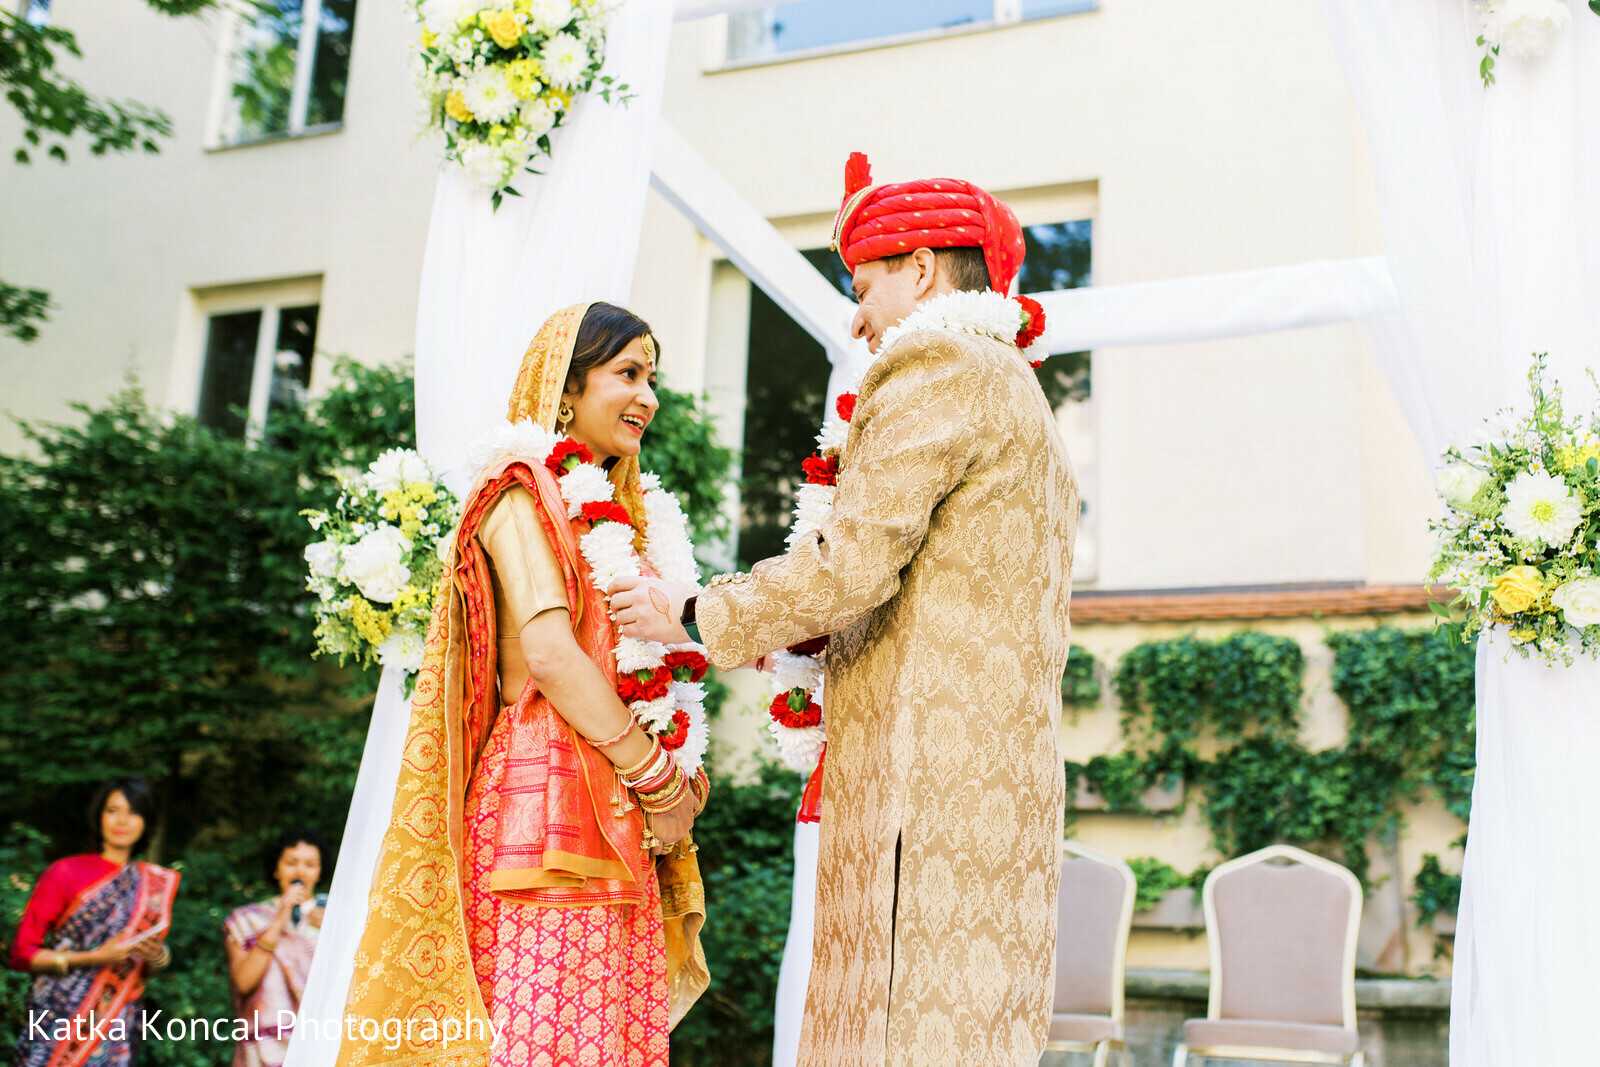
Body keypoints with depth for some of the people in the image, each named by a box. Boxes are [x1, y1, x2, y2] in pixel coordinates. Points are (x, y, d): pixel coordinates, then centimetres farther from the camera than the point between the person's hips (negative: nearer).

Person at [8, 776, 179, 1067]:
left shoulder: (156, 883, 11)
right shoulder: (65, 873, -2)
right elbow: (22, 954, -4)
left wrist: (158, 957, -4)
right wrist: (95, 957, -14)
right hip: (59, 1023, -3)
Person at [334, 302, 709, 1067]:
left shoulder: (626, 515, 23)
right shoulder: (525, 492, -1)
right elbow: (548, 652, -13)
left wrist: (681, 776, 5)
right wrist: (657, 778, -10)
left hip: (619, 821, 8)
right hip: (549, 796, -8)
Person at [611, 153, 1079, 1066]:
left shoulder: (938, 365, -5)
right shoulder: (1018, 392, 25)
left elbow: (852, 561, -12)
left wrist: (695, 616, -1)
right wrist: (808, 630, 26)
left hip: (929, 776, -10)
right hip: (1004, 780, 10)